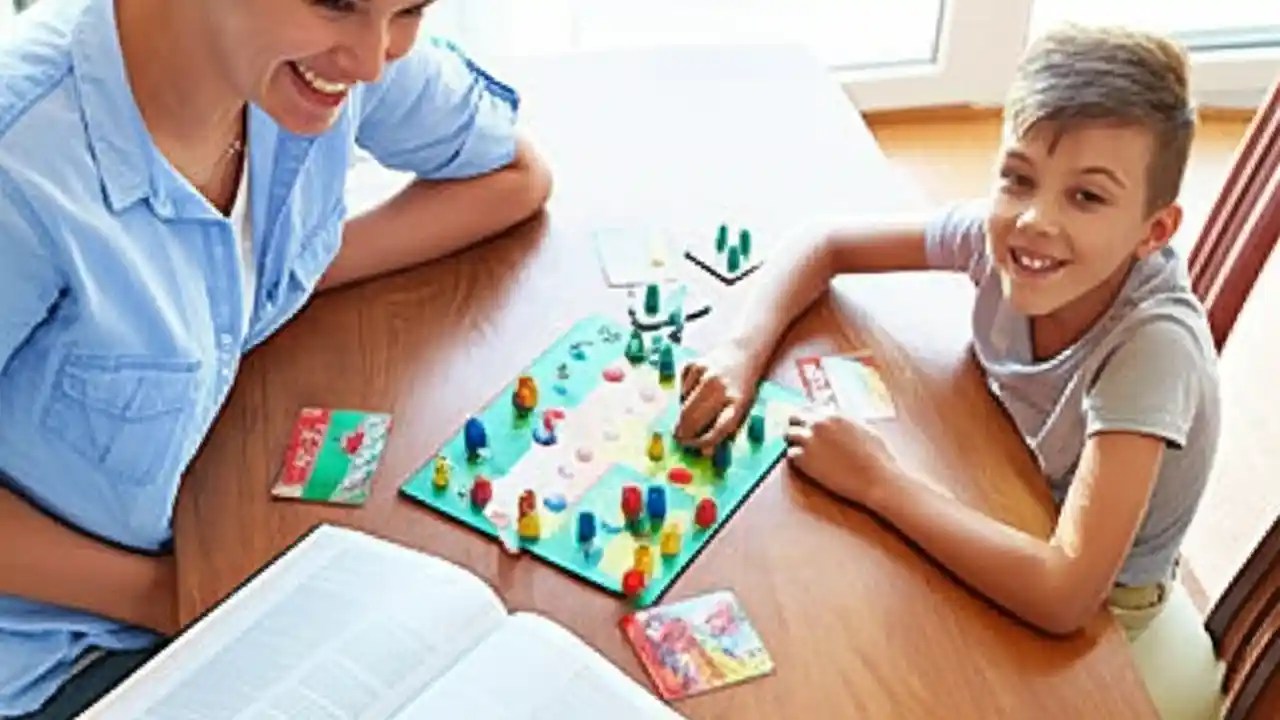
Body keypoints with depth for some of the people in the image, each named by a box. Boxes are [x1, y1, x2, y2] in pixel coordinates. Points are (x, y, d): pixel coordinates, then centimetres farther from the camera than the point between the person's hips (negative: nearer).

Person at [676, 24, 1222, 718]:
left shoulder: (1153, 347, -37)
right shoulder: (1002, 231, -24)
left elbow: (1065, 595, -44)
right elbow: (823, 244, -11)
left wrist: (875, 479, -37)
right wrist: (742, 352, -28)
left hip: (1096, 608, -4)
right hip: (1010, 516, 4)